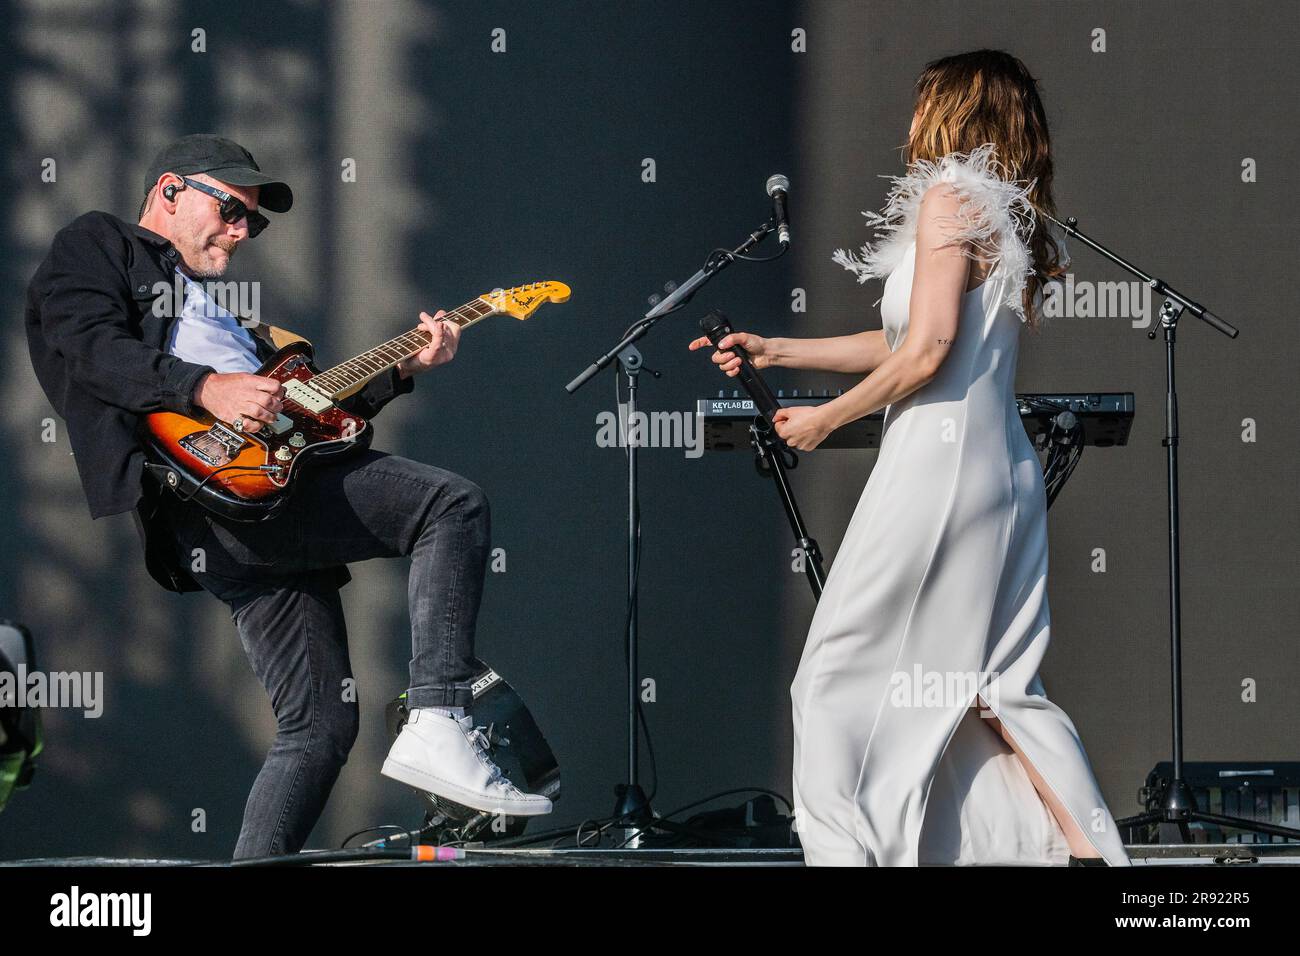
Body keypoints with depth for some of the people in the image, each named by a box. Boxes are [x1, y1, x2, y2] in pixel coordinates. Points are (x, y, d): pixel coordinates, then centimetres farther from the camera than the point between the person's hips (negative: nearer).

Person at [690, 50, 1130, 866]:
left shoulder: (949, 197, -8)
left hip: (938, 459, -8)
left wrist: (826, 419, -5)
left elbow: (927, 352, -16)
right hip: (1006, 467, 8)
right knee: (991, 678, 8)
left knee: (846, 669, 1)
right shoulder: (1015, 219, 18)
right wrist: (775, 352, 25)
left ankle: (843, 847, -1)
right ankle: (1089, 848, -3)